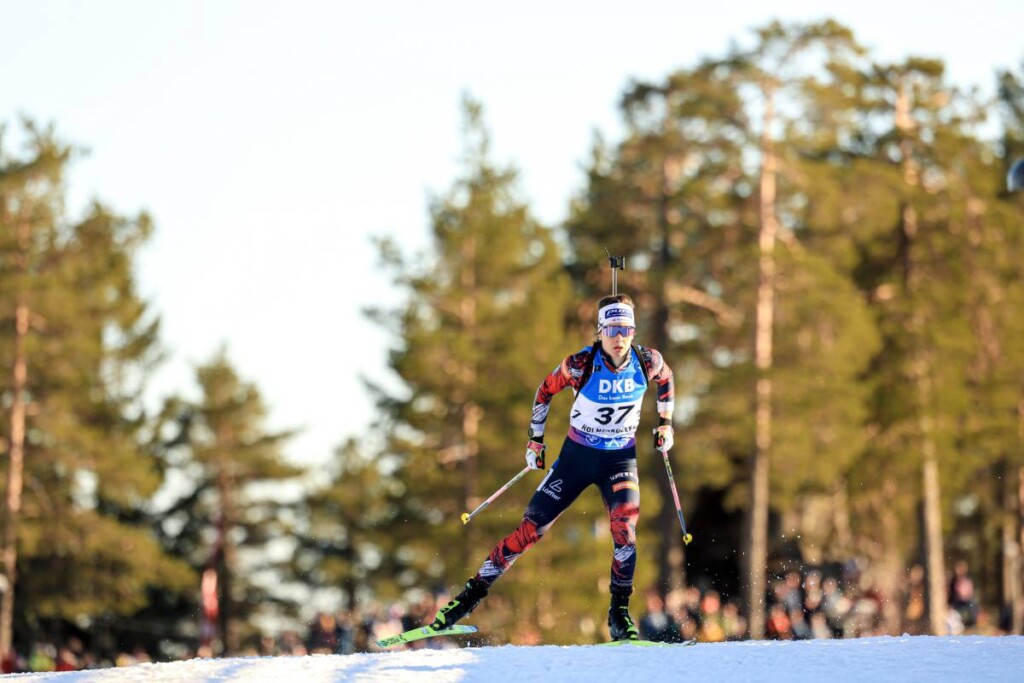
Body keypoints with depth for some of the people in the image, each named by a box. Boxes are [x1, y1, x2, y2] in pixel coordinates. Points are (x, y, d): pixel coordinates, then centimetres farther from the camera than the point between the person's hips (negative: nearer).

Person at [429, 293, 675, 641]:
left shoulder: (647, 362, -14)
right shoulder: (581, 364, -20)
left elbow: (666, 379, 12)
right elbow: (546, 389, -1)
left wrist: (665, 422, 10)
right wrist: (535, 439, 1)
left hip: (620, 459, 1)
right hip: (576, 455, -1)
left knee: (624, 525, -24)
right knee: (531, 527, -2)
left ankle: (619, 614, -11)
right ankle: (474, 591, 10)